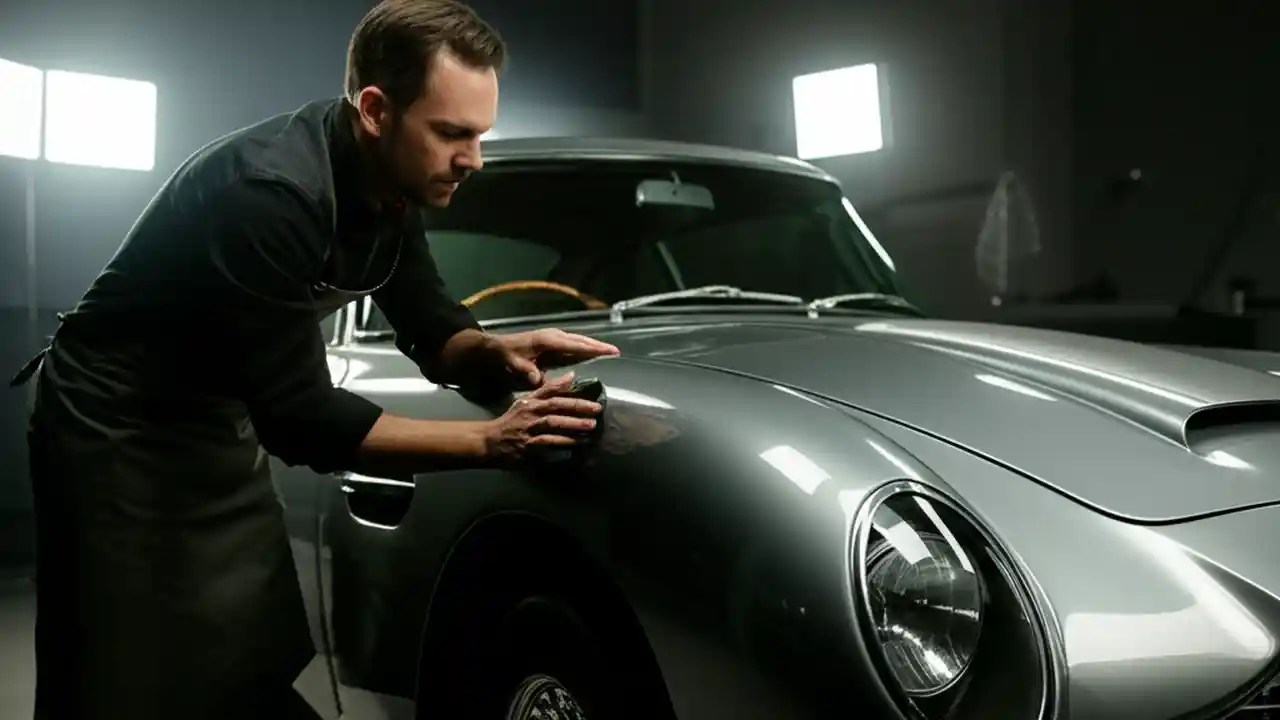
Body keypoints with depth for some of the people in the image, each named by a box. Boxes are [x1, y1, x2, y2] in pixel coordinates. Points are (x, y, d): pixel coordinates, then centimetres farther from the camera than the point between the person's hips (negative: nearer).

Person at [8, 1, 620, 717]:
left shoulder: (391, 185, -6)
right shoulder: (271, 190, -31)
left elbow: (433, 331, 2)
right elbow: (298, 417, -30)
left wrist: (496, 352, -21)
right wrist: (491, 441, -29)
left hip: (222, 427, 8)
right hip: (121, 434, -7)